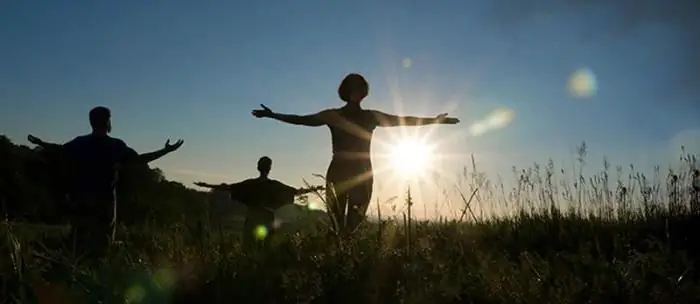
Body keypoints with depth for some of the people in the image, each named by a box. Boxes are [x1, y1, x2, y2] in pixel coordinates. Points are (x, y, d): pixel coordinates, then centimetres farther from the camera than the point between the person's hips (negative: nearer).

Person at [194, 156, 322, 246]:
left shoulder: (250, 184, 2)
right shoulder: (274, 185, 0)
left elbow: (228, 187, 4)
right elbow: (296, 191, 6)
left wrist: (207, 185, 12)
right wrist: (312, 189, 18)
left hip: (252, 221, 1)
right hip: (267, 221, -1)